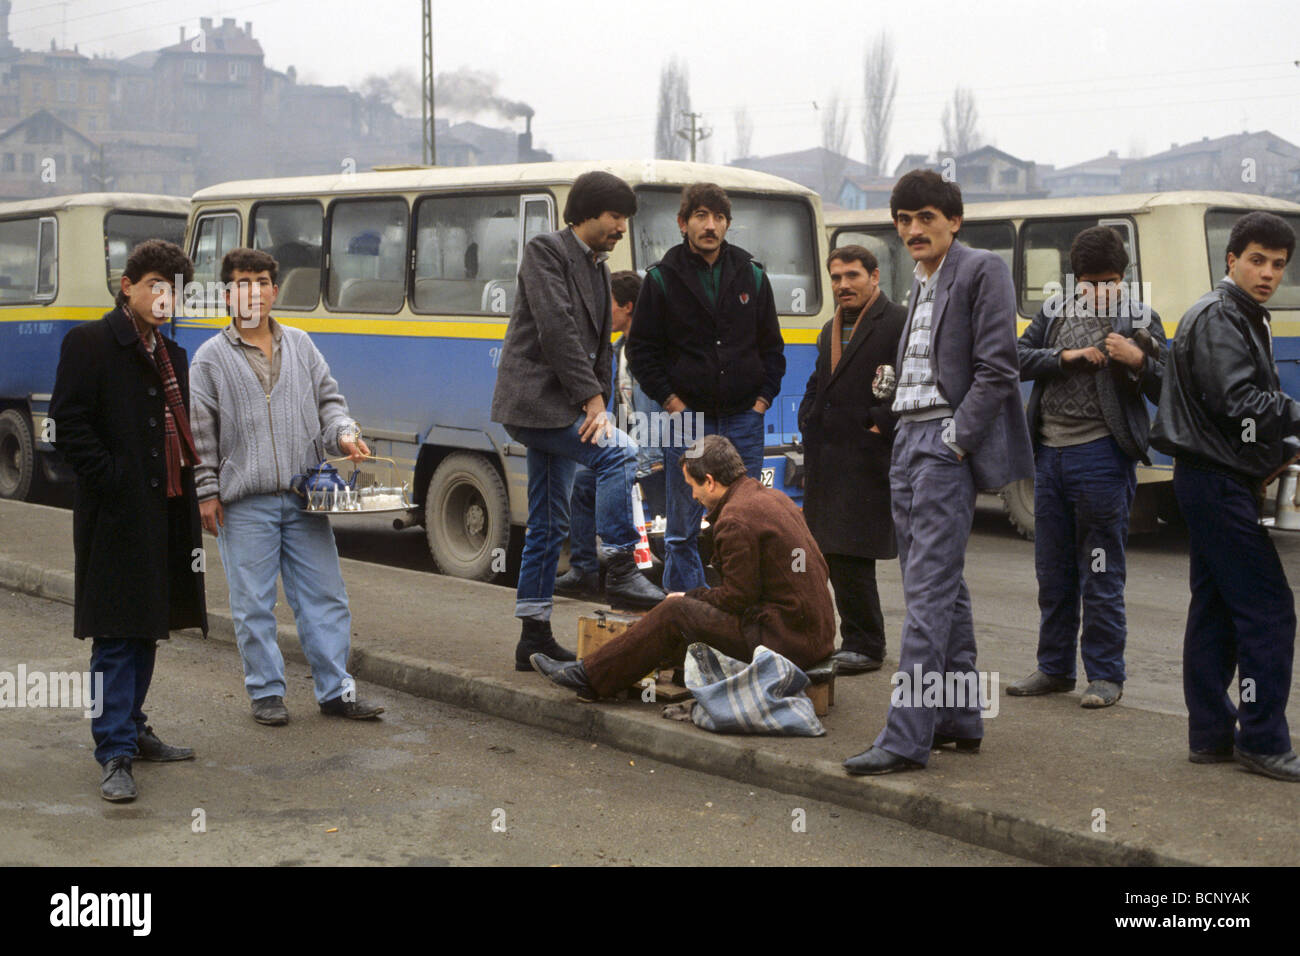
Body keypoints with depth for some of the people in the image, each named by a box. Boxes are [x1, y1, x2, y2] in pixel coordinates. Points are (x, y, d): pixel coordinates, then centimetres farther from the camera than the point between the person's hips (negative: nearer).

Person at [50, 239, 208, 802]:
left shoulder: (171, 354, 19)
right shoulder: (90, 344, -5)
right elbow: (69, 425, -12)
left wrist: (190, 490, 11)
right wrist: (112, 483, -17)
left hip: (165, 512, 8)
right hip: (117, 517, -8)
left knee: (147, 628, 15)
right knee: (115, 636, -7)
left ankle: (131, 729, 27)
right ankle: (115, 755, -5)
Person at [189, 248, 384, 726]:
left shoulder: (300, 345, 14)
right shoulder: (211, 357, 4)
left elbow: (327, 400, 17)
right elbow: (199, 431, 3)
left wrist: (343, 434, -4)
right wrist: (205, 491, -2)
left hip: (304, 497, 3)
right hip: (244, 504, -3)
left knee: (324, 595, 4)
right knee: (254, 603, 2)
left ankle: (336, 689, 13)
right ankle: (266, 693, 14)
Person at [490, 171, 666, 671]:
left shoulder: (598, 268, 20)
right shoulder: (546, 251, -6)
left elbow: (599, 345, 19)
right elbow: (556, 328, -16)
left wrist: (598, 402, 4)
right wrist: (591, 396, -18)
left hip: (563, 405, 9)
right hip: (534, 398, -9)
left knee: (548, 527, 9)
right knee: (617, 453, -25)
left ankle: (534, 635, 14)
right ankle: (620, 571, -20)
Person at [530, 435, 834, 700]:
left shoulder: (735, 520, -16)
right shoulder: (774, 497, 14)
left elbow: (738, 597, -16)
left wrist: (688, 598, 4)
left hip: (785, 637, -10)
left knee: (675, 614, -5)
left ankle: (590, 677, 3)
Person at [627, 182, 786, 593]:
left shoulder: (752, 276, 8)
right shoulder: (662, 278, 0)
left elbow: (772, 345, 15)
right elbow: (641, 349, 3)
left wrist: (762, 398, 5)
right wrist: (670, 400, -5)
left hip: (744, 420, 2)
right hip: (687, 421, -2)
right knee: (683, 531, 2)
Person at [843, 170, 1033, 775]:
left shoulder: (981, 271, -6)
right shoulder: (921, 284, 19)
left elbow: (996, 371, -13)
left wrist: (955, 440, -16)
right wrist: (905, 435, 13)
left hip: (947, 445, -9)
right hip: (908, 441, 9)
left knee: (928, 590, -12)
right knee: (943, 589, 12)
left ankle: (906, 737, -13)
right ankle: (960, 719, 20)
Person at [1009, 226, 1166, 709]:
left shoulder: (1141, 320, 1)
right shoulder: (1054, 311, 12)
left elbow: (1165, 392, -3)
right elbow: (1016, 358, 1)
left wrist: (1138, 361, -21)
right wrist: (1066, 357, -11)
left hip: (1101, 455, -5)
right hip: (1049, 452, 5)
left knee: (1100, 571, -1)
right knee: (1052, 570, 12)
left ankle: (1105, 674, 8)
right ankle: (1055, 668, 23)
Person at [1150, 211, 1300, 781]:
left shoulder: (1245, 318, 20)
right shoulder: (1217, 318, -12)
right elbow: (1239, 403, -22)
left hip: (1218, 481, 11)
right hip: (1217, 482, -11)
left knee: (1215, 607, 11)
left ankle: (1211, 734, 17)